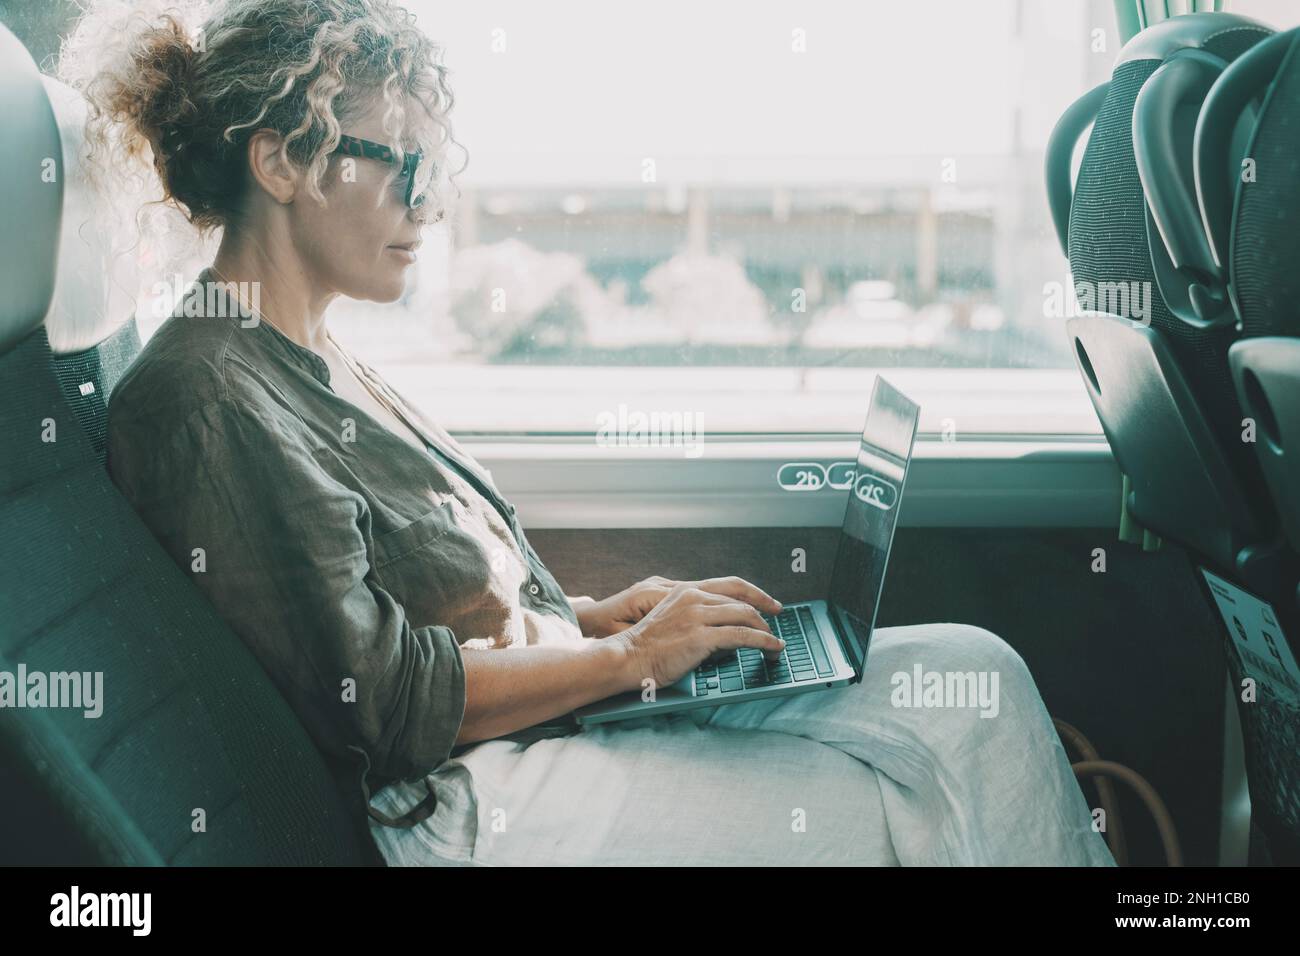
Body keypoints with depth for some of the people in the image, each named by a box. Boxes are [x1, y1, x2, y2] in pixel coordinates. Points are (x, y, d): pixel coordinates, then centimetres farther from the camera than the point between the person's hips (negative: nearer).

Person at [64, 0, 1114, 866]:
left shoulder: (313, 362, 15)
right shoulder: (202, 400, -16)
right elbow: (377, 702, -18)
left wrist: (592, 616, 4)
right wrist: (627, 655, -12)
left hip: (557, 710, 9)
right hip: (459, 810, -9)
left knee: (970, 672, -2)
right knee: (903, 809, -18)